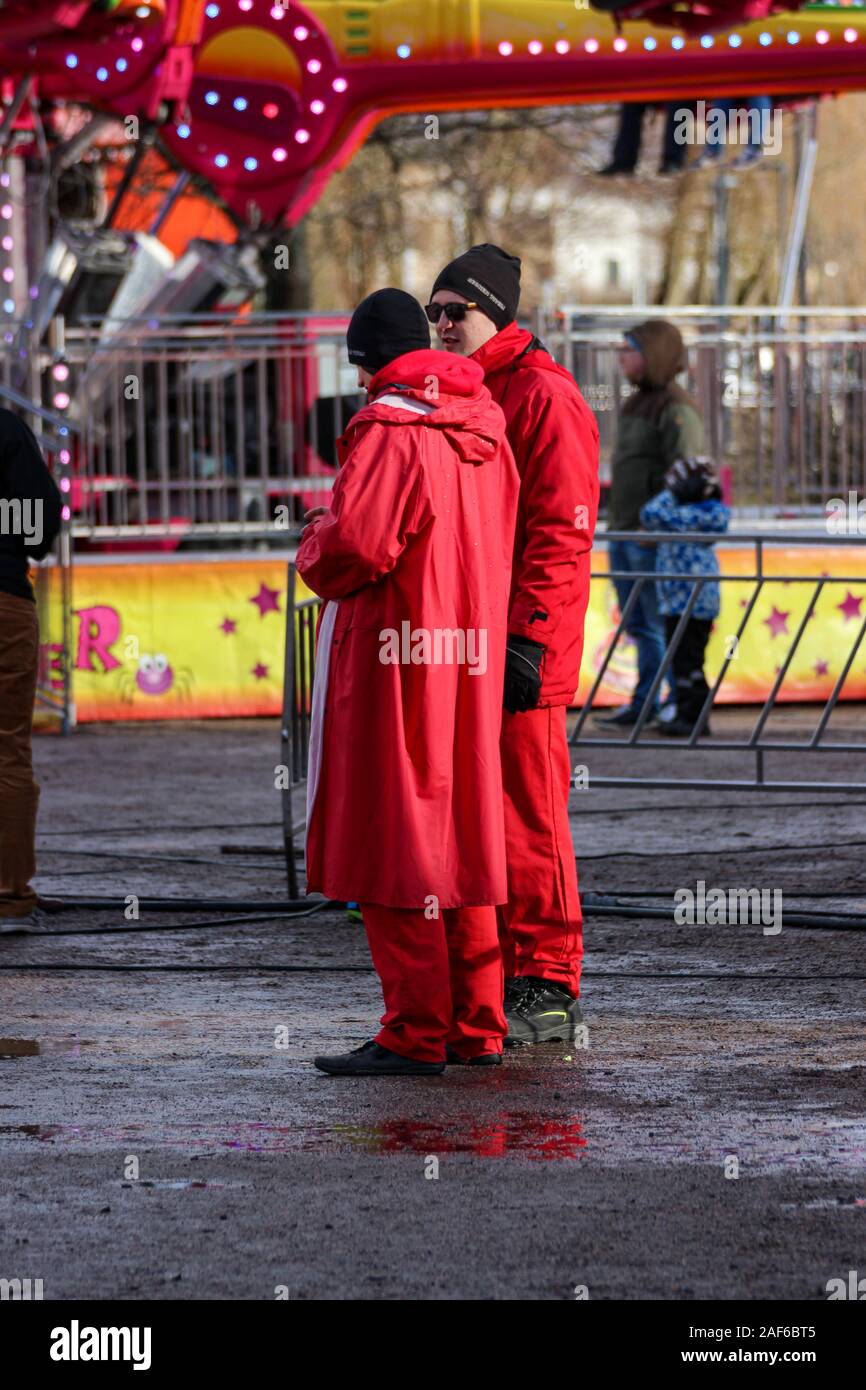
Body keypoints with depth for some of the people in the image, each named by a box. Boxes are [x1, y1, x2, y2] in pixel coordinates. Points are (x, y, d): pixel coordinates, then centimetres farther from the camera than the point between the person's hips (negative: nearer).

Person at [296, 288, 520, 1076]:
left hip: (393, 658, -8)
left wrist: (315, 546, 0)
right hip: (473, 656, 8)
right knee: (462, 835, 13)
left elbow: (355, 546, -23)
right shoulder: (485, 431, 12)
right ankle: (475, 1026, 17)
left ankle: (416, 1034, -4)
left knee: (395, 842, -4)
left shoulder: (389, 430, -14)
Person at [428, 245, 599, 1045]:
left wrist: (526, 639, -21)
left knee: (527, 818, -6)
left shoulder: (542, 396, -10)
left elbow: (562, 531, -16)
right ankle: (485, 982, 16)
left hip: (521, 653, -9)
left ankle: (548, 990, -2)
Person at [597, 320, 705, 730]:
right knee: (638, 624, 12)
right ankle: (645, 702, 18)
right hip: (623, 534, 9)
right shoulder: (636, 405, 17)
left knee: (661, 623, -6)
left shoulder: (676, 411, -13)